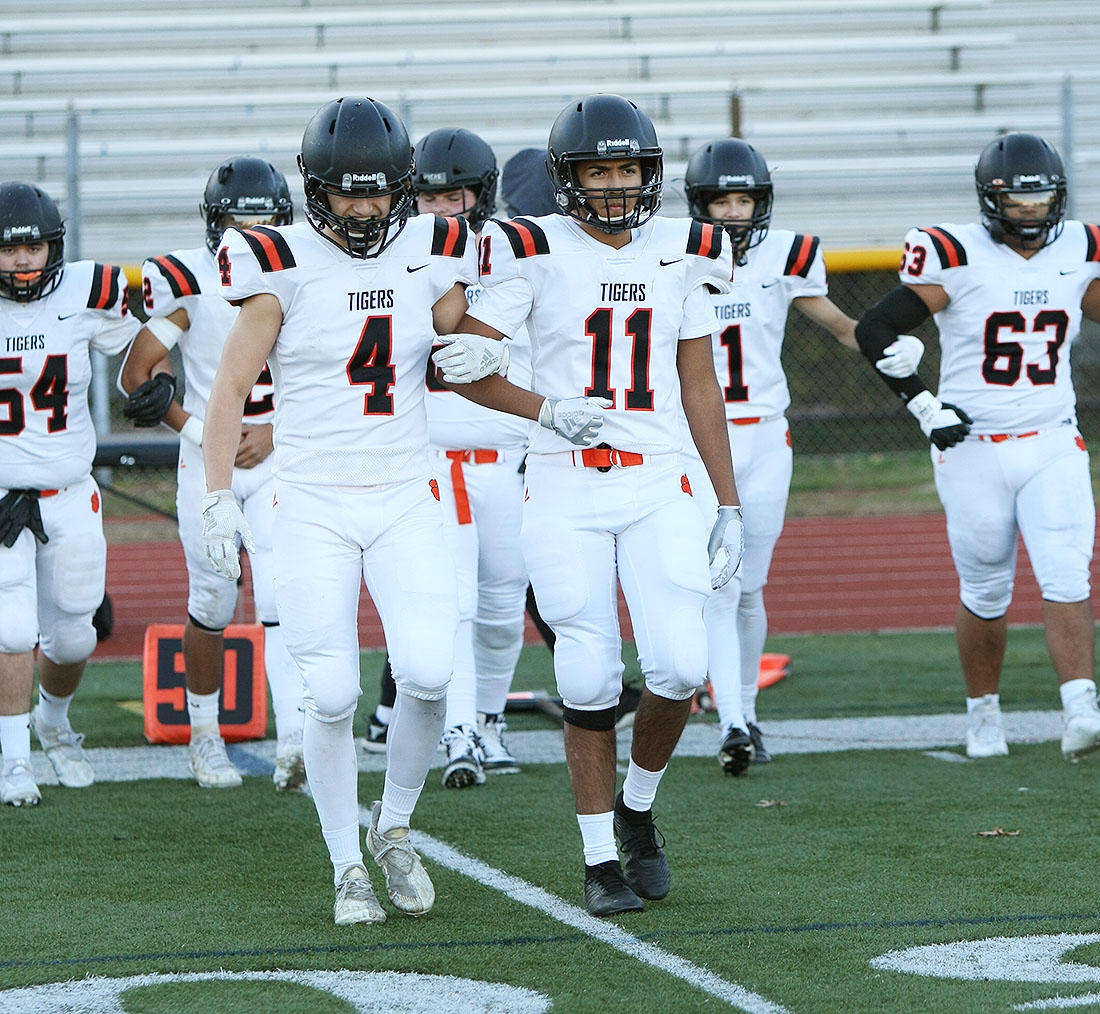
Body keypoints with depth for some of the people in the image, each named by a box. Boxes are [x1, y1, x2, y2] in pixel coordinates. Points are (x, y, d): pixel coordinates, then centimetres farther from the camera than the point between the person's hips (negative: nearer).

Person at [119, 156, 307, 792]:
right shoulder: (188, 283, -11)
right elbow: (138, 376, -7)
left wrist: (274, 431, -10)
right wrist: (200, 432, -11)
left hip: (279, 459, 1)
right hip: (208, 467, -1)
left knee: (282, 595, -14)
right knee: (213, 606, 7)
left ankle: (295, 740, -23)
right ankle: (205, 733, 27)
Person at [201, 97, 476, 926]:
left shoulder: (431, 256, 3)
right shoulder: (285, 265, -7)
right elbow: (231, 390, -3)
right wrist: (219, 498, -10)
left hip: (406, 499, 2)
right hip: (312, 507, -2)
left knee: (428, 674, -14)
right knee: (333, 696, -7)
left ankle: (395, 825, 12)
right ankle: (349, 868, 12)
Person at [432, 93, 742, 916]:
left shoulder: (683, 253, 7)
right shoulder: (535, 253, -4)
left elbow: (700, 387, 12)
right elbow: (465, 366, -3)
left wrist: (731, 506, 10)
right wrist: (543, 410, -19)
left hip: (658, 486, 2)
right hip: (566, 492, -2)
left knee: (679, 667, -11)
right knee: (591, 682, -3)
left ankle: (639, 807, 17)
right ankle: (601, 860, 10)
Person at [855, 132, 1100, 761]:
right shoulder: (956, 257, -10)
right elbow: (875, 330, -6)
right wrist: (924, 406, -10)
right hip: (974, 450, -2)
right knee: (986, 595, 7)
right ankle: (984, 713, 25)